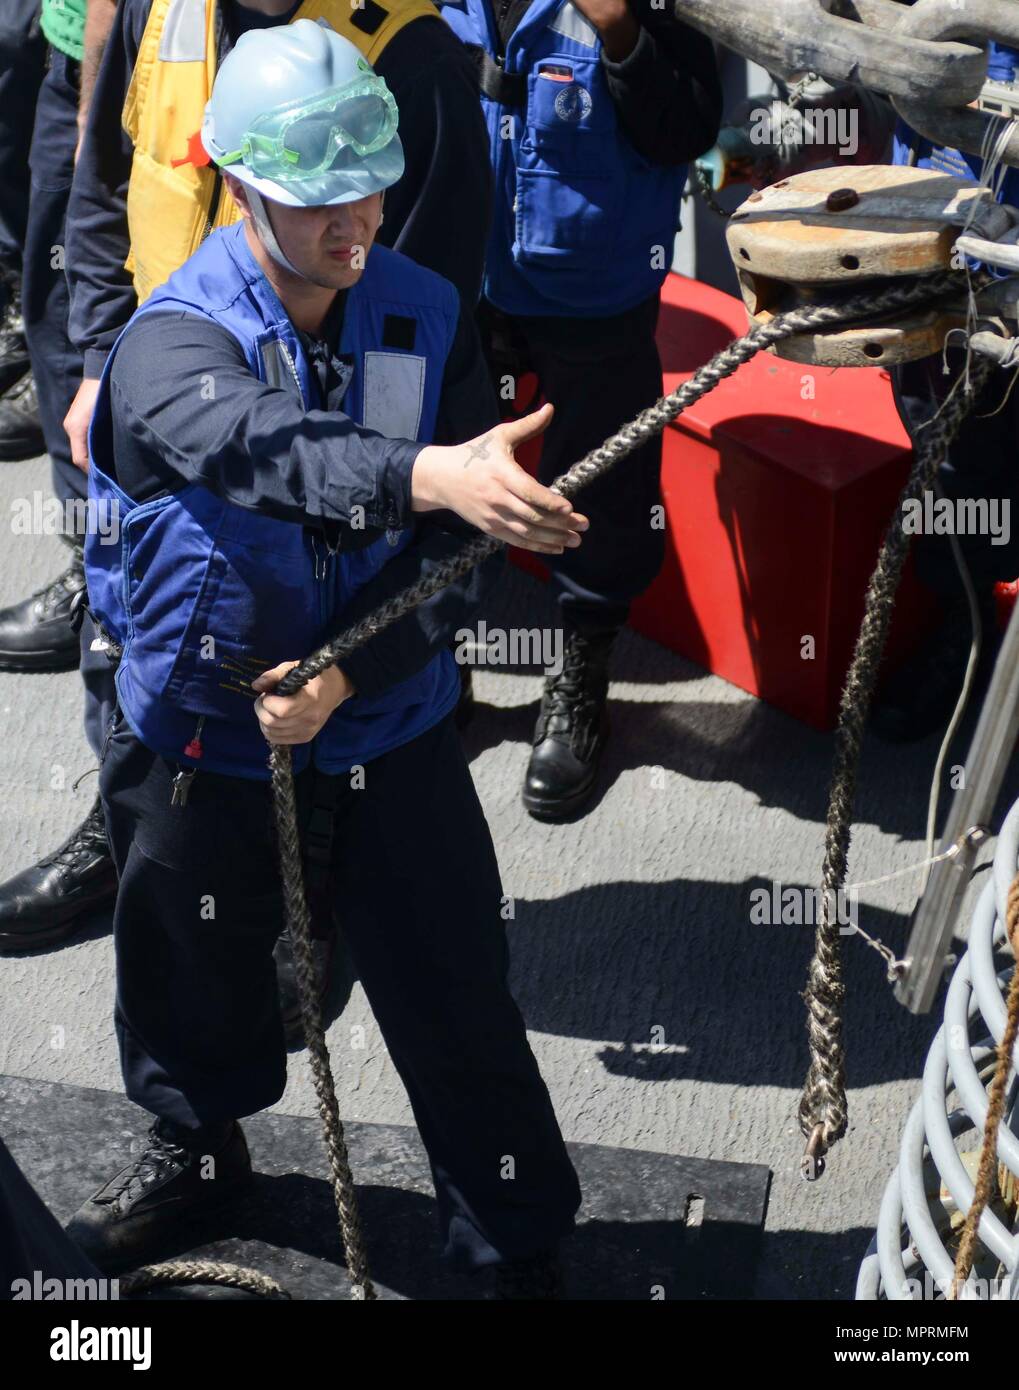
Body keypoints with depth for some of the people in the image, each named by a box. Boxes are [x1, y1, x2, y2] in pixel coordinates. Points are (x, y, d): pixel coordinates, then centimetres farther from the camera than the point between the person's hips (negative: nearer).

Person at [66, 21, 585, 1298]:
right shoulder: (174, 337, -17)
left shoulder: (429, 322, -8)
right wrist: (427, 474, -58)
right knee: (189, 971, 21)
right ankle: (196, 1146, 53)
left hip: (388, 727, 1)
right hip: (200, 734, 0)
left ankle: (517, 1244, 27)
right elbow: (259, 446, -41)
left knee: (455, 1000, 5)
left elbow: (461, 552, -9)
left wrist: (347, 674, -22)